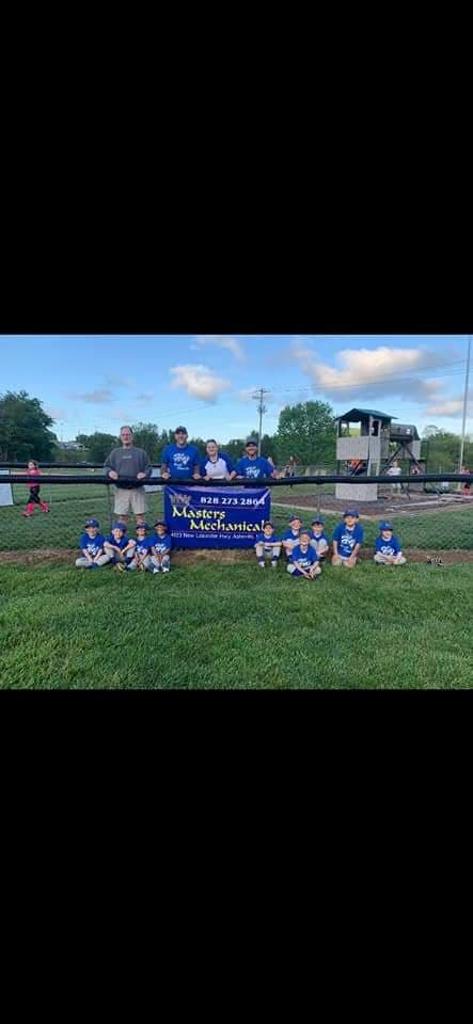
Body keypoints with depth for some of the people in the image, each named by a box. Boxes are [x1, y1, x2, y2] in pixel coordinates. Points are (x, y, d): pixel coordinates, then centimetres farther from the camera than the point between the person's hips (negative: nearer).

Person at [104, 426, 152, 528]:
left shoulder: (141, 452, 9)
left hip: (137, 489, -1)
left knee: (140, 515, -1)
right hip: (121, 490, 1)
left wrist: (145, 474, -15)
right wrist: (110, 472, -10)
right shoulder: (115, 452, 13)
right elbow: (107, 466, 13)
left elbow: (148, 467, 7)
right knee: (122, 516, 5)